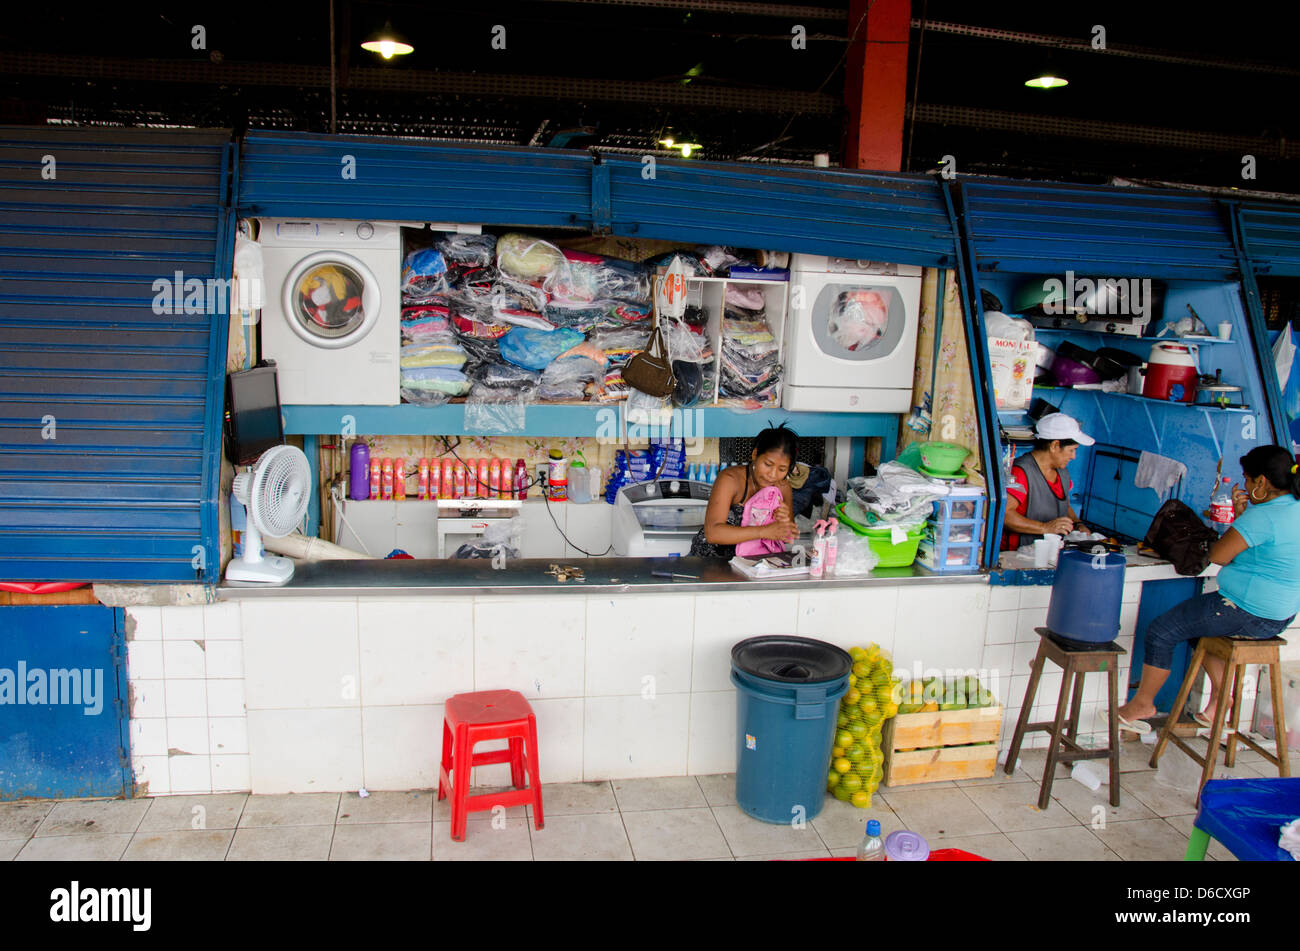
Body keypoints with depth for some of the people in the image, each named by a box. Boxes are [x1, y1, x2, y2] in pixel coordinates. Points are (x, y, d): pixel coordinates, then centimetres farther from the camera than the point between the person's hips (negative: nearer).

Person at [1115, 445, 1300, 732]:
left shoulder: (1263, 516, -24)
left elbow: (1218, 555, -16)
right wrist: (1241, 515, 2)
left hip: (1247, 613, -10)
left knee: (1161, 631, 0)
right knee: (1198, 621, 31)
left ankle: (1142, 703, 12)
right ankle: (1220, 693, 26)